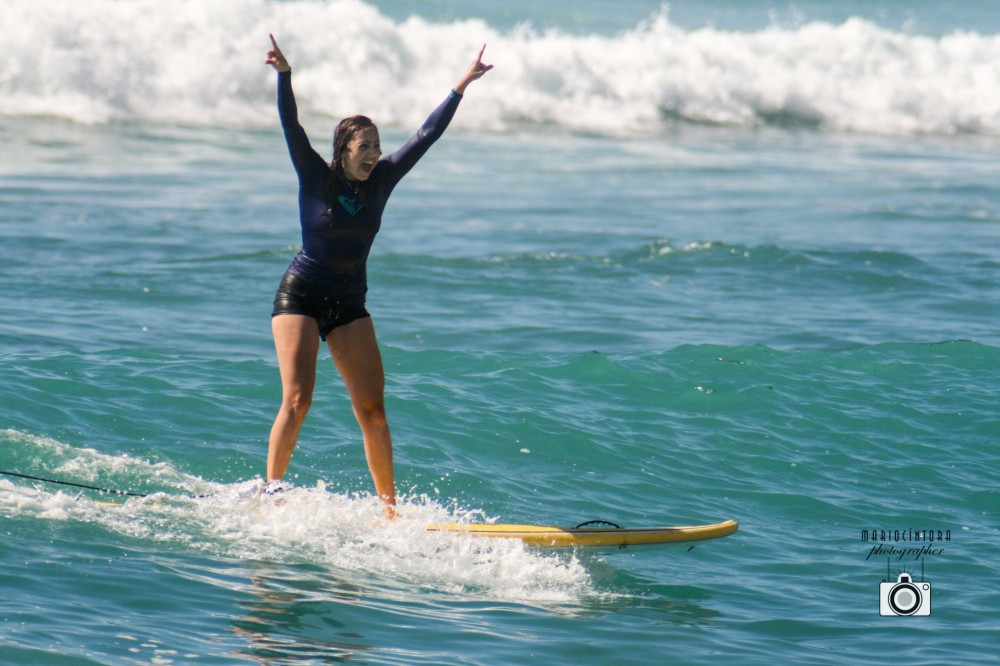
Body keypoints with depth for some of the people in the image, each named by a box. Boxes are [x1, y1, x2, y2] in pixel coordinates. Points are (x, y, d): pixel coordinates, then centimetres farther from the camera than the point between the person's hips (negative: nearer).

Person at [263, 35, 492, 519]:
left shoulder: (381, 180, 3)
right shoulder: (316, 178, -7)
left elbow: (427, 135, 6)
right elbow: (292, 128, -21)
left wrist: (462, 86, 5)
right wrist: (284, 76, -35)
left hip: (350, 306, 4)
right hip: (300, 296, -4)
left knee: (372, 409, -3)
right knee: (297, 400, -16)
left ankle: (389, 507, -1)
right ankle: (270, 492, -8)